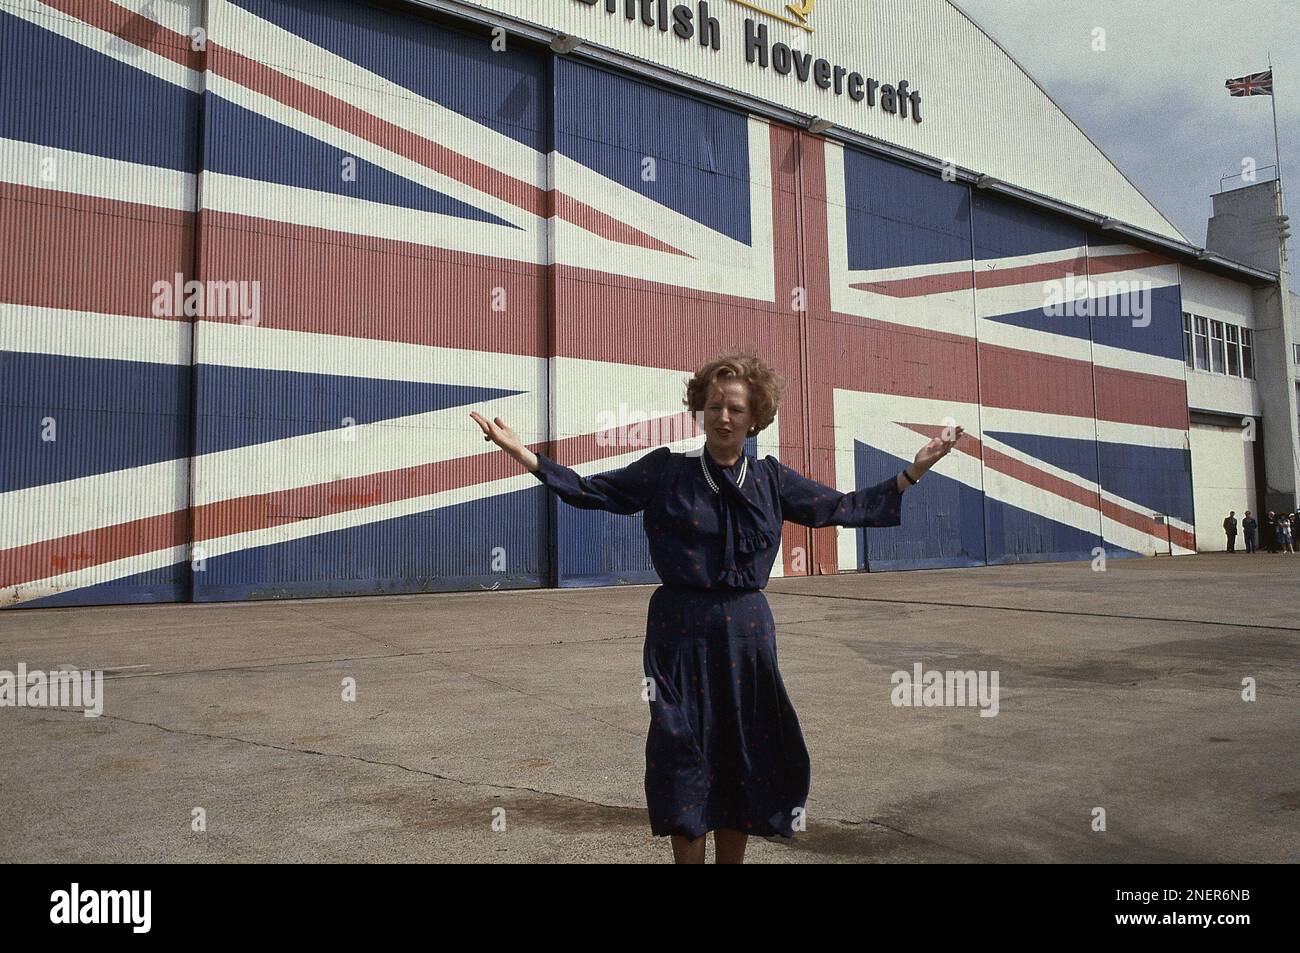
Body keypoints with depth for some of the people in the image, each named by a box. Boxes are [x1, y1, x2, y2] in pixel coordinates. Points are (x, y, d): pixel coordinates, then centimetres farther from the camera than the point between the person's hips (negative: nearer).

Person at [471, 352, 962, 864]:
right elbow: (588, 491, 1)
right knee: (686, 762, 2)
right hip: (681, 632, -2)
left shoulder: (771, 478, 6)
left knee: (742, 755, 10)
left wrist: (917, 468, 8)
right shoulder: (666, 471, -1)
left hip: (747, 633, 3)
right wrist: (519, 451, -6)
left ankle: (732, 857, 27)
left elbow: (845, 507, 12)